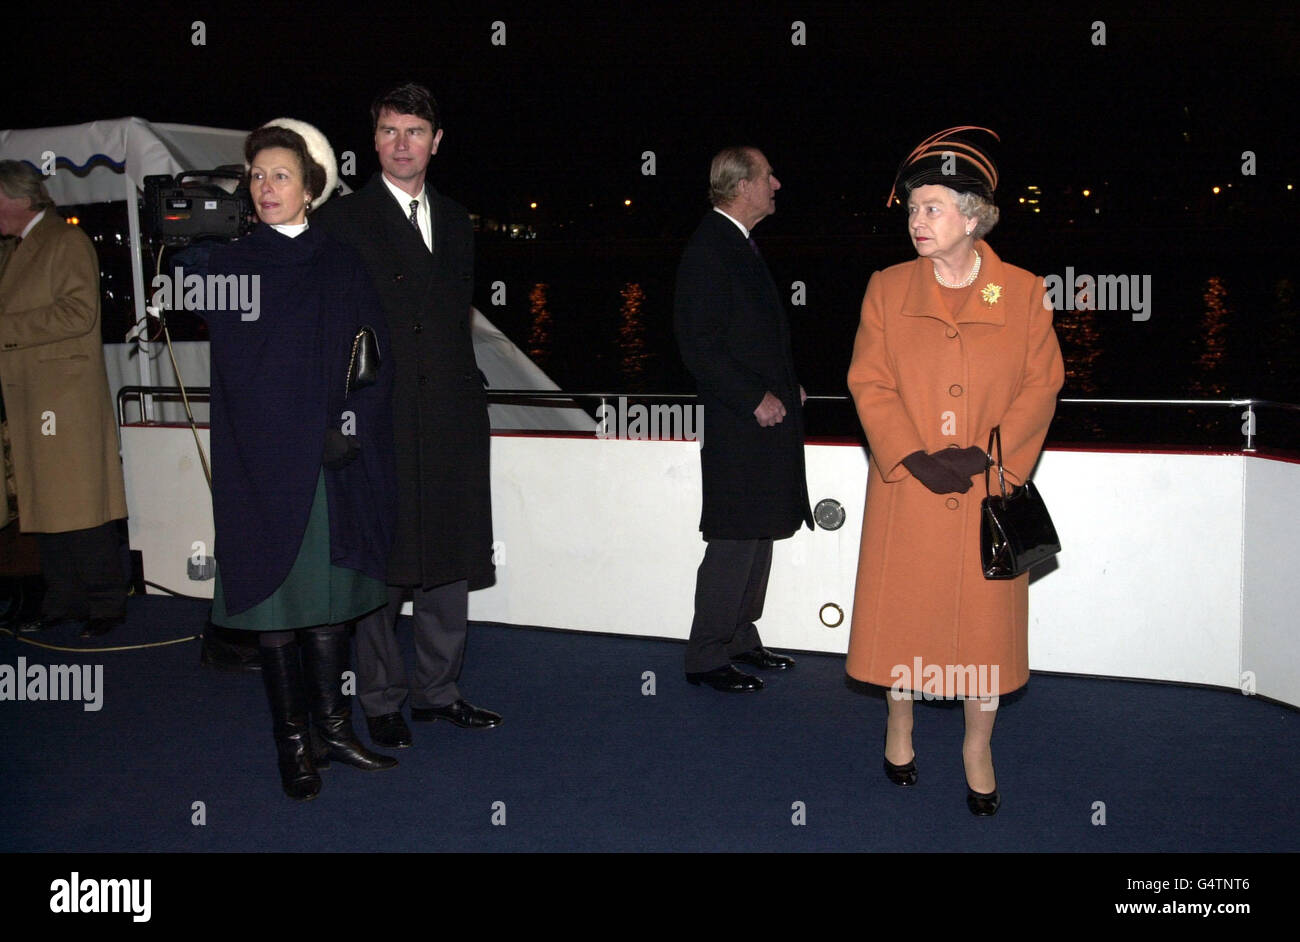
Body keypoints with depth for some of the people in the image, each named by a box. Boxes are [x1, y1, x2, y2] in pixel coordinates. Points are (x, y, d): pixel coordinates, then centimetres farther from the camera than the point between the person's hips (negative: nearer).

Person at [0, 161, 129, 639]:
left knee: (80, 504, -6)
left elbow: (78, 312, -17)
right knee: (45, 504, 10)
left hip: (67, 396, -9)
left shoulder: (66, 241, -6)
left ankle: (106, 604, 2)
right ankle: (62, 601, 18)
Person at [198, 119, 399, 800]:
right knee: (278, 599, 4)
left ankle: (332, 727, 21)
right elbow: (223, 371, -4)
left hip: (338, 466, 2)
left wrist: (352, 424, -9)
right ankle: (293, 742, 15)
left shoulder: (342, 266, 8)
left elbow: (377, 358, 6)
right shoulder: (227, 264, 2)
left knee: (330, 597, 8)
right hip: (262, 468, -2)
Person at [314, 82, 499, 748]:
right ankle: (382, 701, 17)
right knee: (381, 568, 3)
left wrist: (468, 402, 12)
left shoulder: (456, 222, 15)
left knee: (449, 563, 10)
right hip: (379, 422, -5)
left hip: (452, 421, 5)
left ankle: (437, 690, 24)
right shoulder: (341, 220, -1)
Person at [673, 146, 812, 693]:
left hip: (768, 420, 10)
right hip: (738, 425, -10)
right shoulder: (708, 251, -14)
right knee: (735, 543, -5)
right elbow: (699, 346, -20)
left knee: (759, 536, 15)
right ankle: (706, 658, 6)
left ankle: (741, 641, 27)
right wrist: (755, 399, -19)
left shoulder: (740, 246, 17)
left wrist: (787, 386, 14)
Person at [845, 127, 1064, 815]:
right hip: (906, 487, 1)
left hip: (990, 491, 0)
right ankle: (899, 727, 34)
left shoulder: (1023, 293, -1)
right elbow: (869, 382, -2)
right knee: (903, 610, 11)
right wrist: (914, 457, -14)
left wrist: (988, 455, -14)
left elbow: (1042, 385, -2)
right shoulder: (887, 289, 1)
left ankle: (978, 748, 26)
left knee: (985, 622, 7)